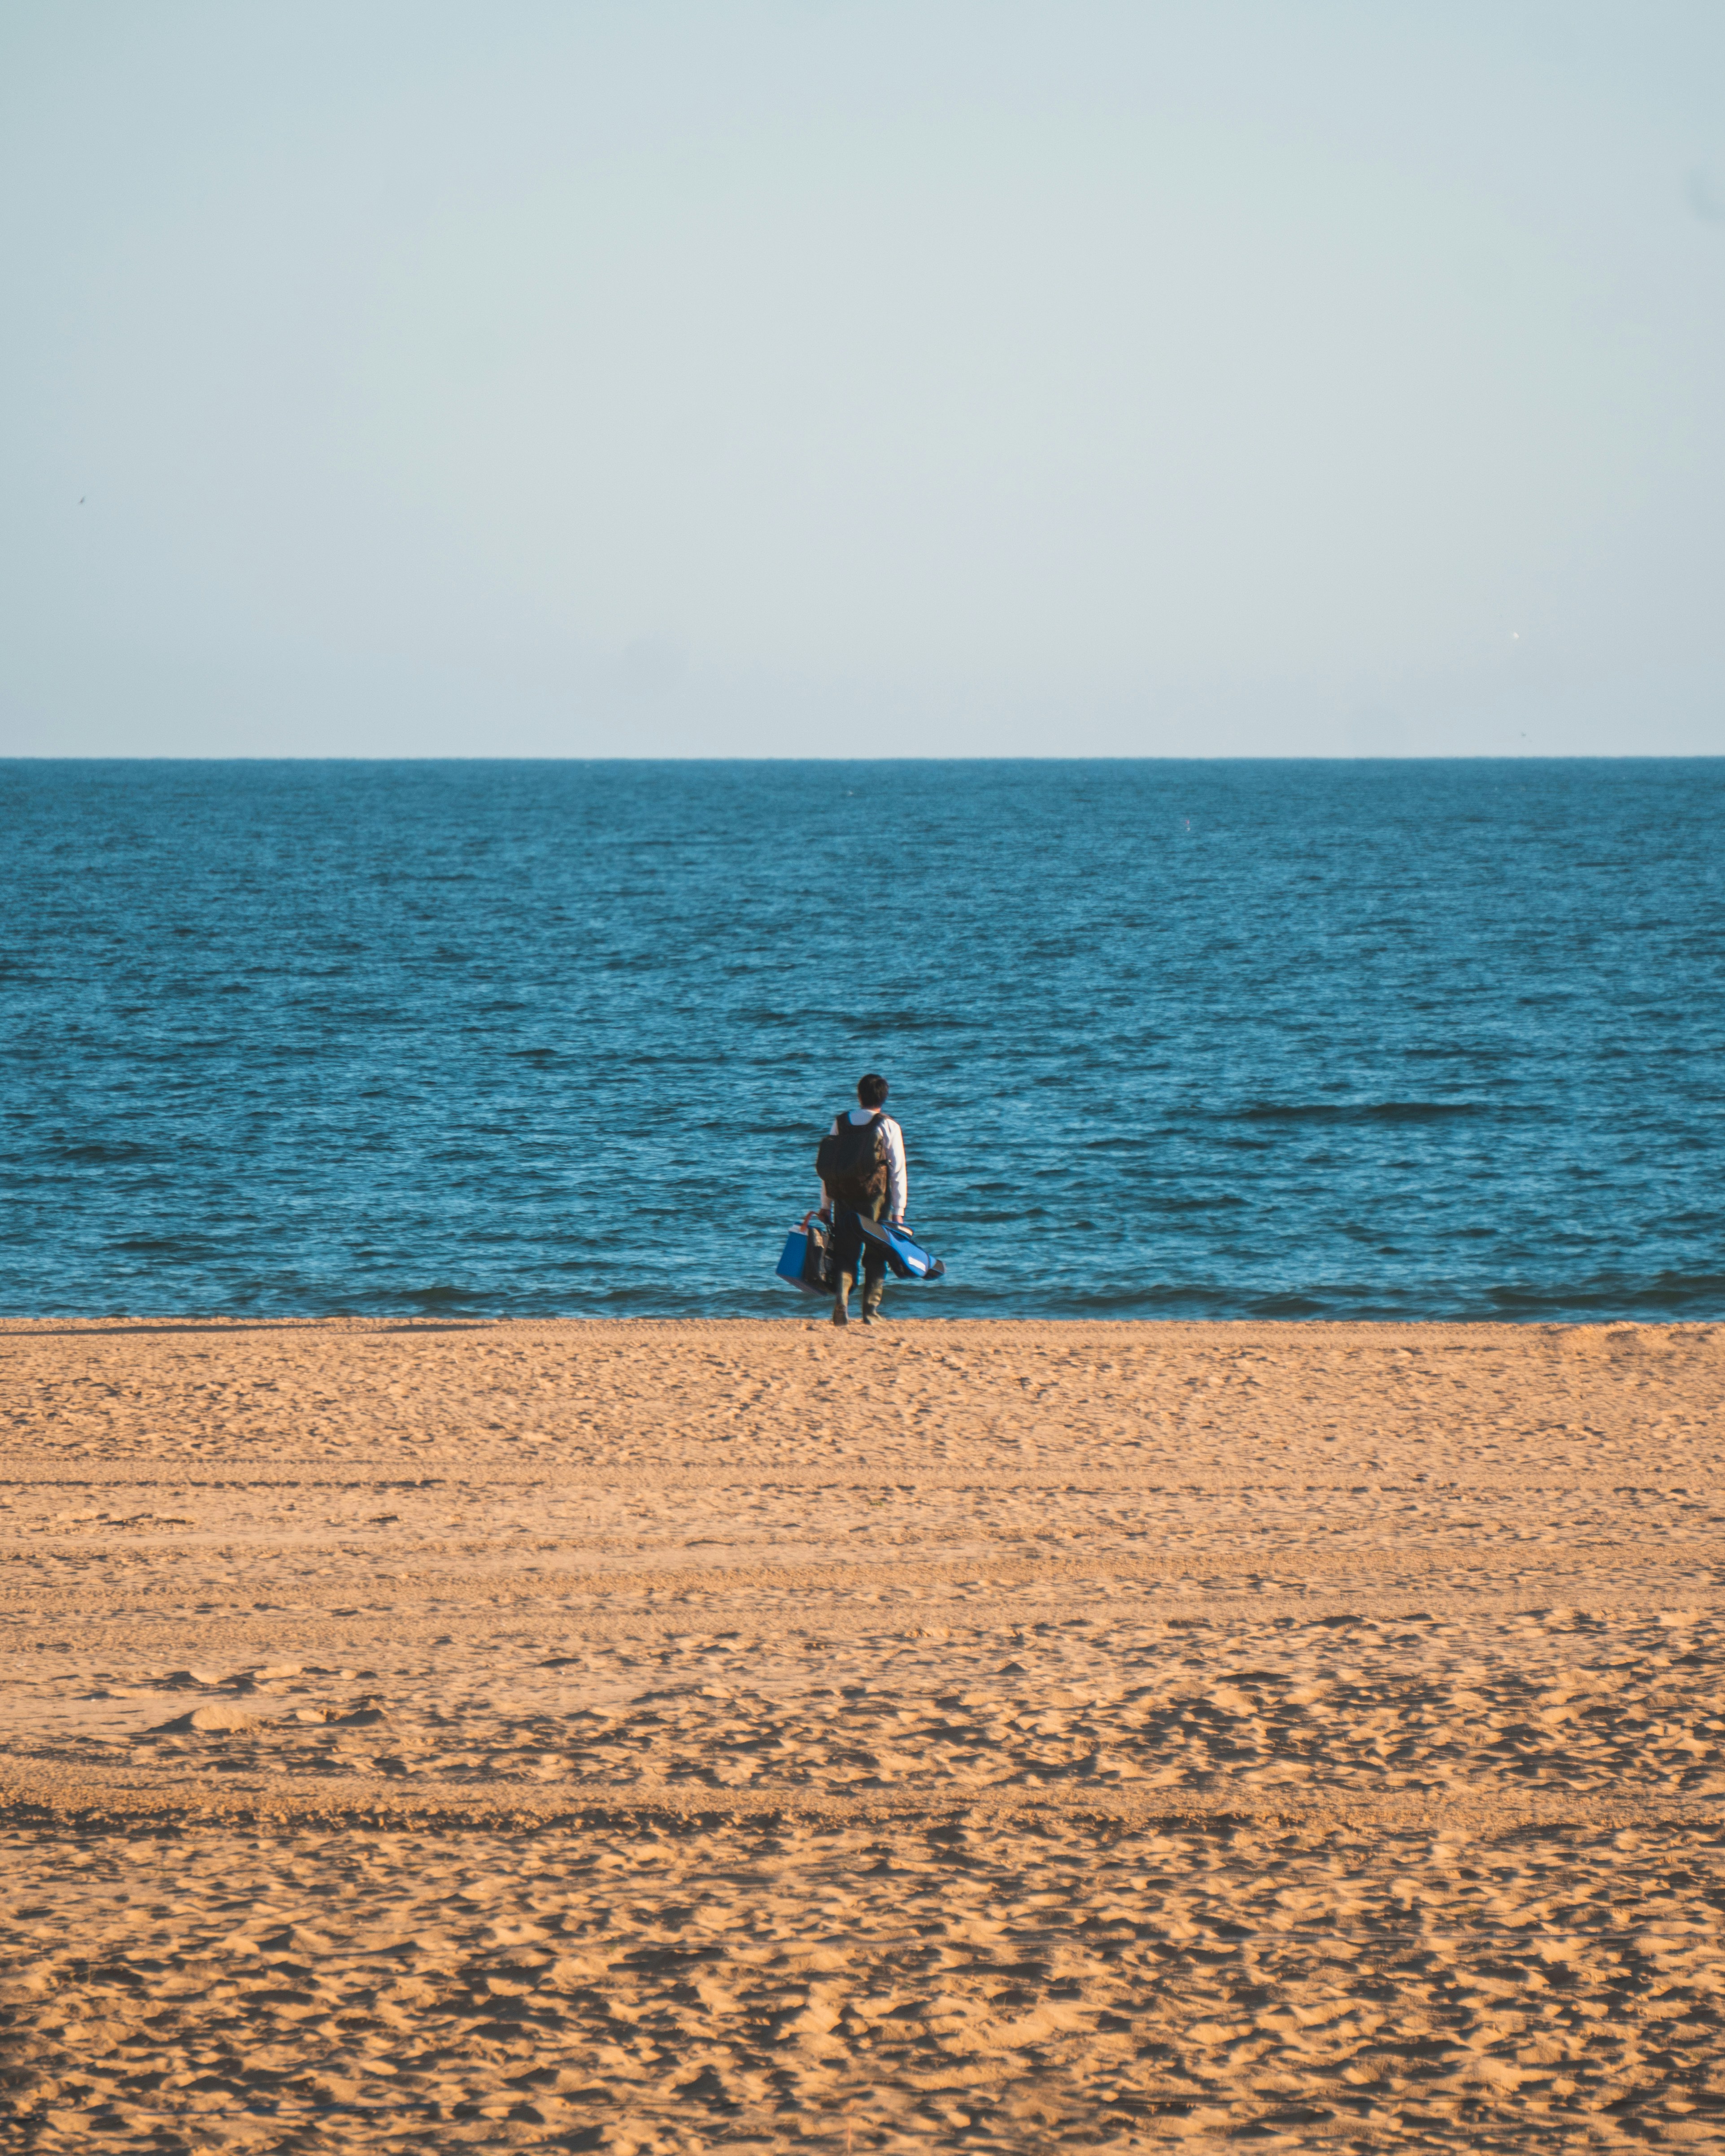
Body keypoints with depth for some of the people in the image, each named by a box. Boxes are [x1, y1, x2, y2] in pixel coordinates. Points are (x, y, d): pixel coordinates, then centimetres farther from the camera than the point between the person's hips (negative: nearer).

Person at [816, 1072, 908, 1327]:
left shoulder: (840, 1123, 5)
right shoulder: (888, 1127, -4)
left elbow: (826, 1168, 7)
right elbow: (898, 1171, -6)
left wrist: (825, 1206, 14)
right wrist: (898, 1210, -3)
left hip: (844, 1201, 2)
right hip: (875, 1201, -2)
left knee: (845, 1255, 6)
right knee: (875, 1258, 10)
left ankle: (841, 1300, -16)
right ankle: (871, 1311, 8)